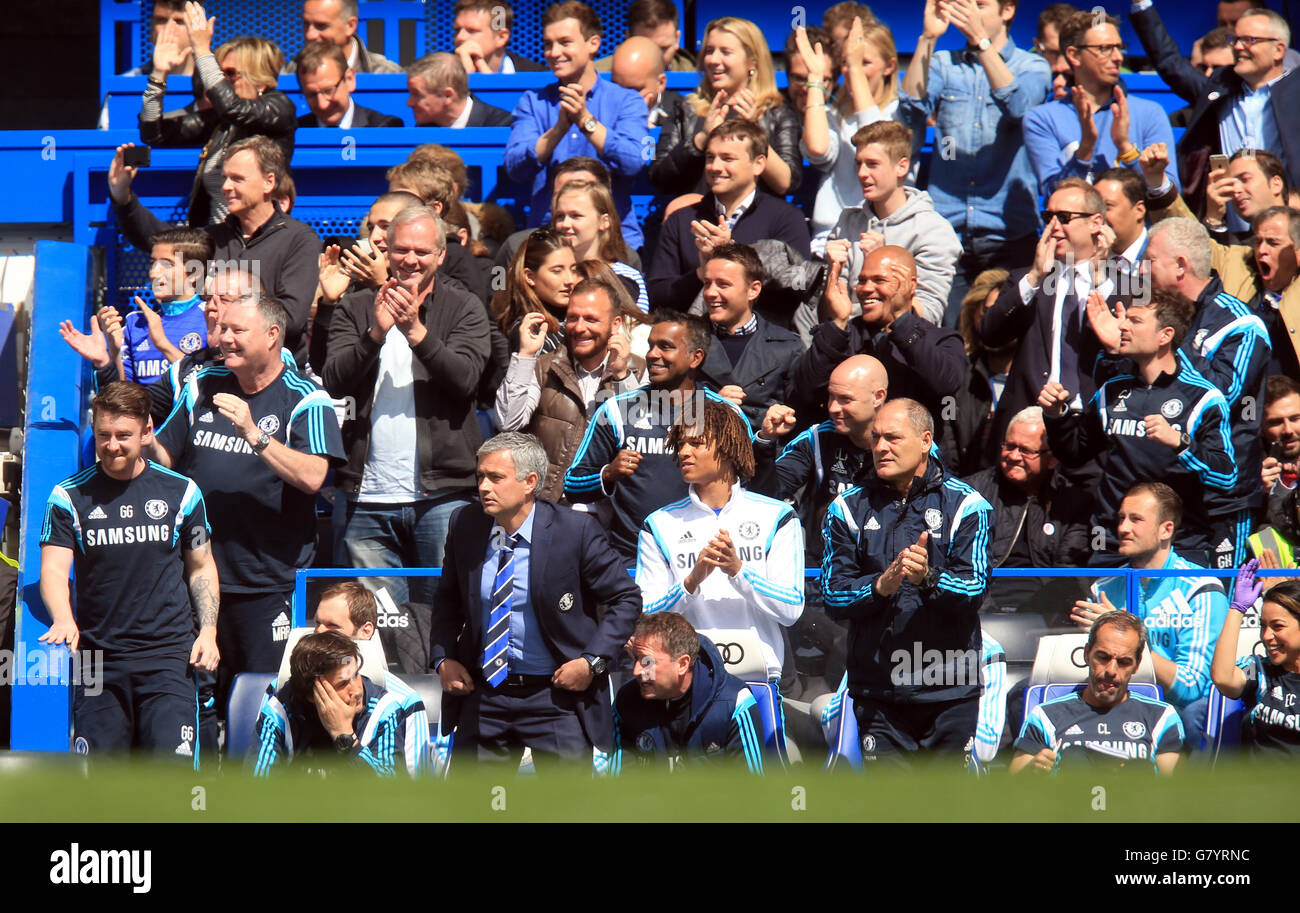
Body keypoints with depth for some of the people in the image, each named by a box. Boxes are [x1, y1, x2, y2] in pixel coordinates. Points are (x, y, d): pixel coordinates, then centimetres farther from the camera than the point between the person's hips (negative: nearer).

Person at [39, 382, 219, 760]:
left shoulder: (181, 492, 6)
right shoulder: (70, 497, 3)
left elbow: (201, 566, 15)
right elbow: (53, 568, -7)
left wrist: (208, 631, 1)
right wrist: (63, 621, -27)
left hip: (168, 655, -1)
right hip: (98, 655, 1)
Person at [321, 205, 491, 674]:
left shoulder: (464, 309, 7)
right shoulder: (356, 309, 12)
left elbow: (465, 377, -8)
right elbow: (334, 381, -1)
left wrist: (416, 331, -20)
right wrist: (375, 333, -16)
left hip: (443, 493, -2)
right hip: (370, 499, 2)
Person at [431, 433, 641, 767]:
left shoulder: (576, 530, -11)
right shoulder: (466, 526, 1)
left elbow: (626, 599, -3)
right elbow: (448, 601, 17)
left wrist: (593, 661, -12)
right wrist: (442, 659, 3)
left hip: (558, 695, -4)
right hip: (484, 695, 4)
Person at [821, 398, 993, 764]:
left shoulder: (965, 505, 1)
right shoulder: (848, 508, 7)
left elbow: (975, 589, -8)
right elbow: (833, 596, -1)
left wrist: (929, 579, -28)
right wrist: (880, 586, -20)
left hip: (949, 689, -1)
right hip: (878, 690, 1)